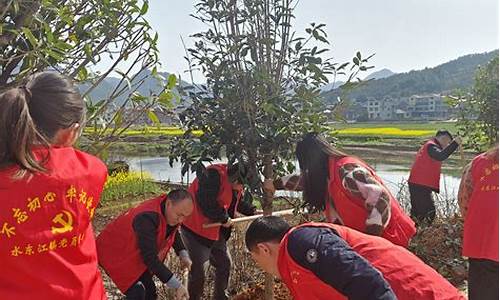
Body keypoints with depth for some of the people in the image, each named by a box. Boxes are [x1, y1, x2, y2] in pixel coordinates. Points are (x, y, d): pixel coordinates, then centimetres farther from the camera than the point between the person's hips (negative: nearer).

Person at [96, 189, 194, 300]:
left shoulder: (169, 210, -11)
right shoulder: (148, 217, -38)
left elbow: (173, 232, 12)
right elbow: (150, 257, -36)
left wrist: (183, 254, -4)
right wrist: (176, 285, -34)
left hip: (136, 254, 8)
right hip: (114, 253, -8)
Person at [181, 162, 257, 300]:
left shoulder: (235, 184, 4)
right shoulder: (213, 175, -25)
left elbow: (238, 202, 21)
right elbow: (206, 204, -31)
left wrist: (253, 211, 10)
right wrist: (224, 219, -20)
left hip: (216, 230, 9)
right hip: (196, 230, -9)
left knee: (225, 263, 16)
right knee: (198, 268, -3)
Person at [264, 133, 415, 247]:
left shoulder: (346, 170, -24)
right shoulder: (327, 173, 6)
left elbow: (381, 199, -29)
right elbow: (304, 180, 25)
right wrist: (275, 184, 37)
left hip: (387, 237, -9)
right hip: (363, 235, 9)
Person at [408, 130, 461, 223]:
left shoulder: (429, 145, 22)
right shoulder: (431, 146, -10)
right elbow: (441, 156, -30)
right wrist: (455, 143, -26)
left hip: (416, 184, 11)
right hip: (420, 186, -11)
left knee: (417, 213, 14)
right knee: (429, 213, -11)